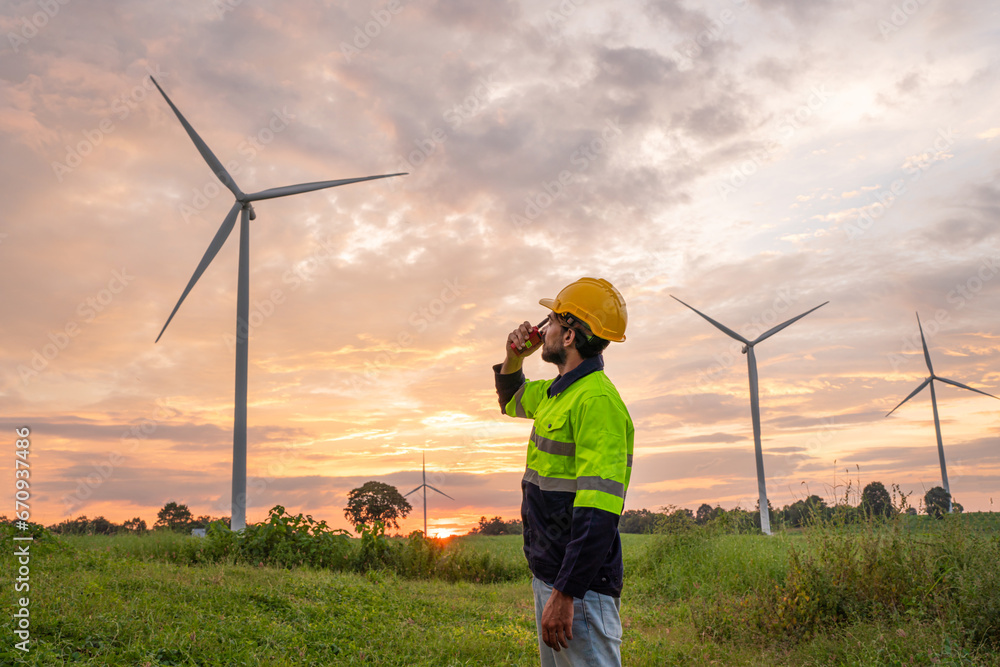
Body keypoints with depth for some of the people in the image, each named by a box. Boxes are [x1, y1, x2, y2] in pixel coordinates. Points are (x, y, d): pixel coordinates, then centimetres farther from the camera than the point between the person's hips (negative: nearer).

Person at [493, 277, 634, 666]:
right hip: (547, 575, 10)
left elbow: (598, 513, -26)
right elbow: (511, 401, 34)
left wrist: (564, 593, -26)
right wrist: (513, 358, 13)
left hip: (579, 585, -10)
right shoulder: (556, 392, 11)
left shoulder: (597, 400, -19)